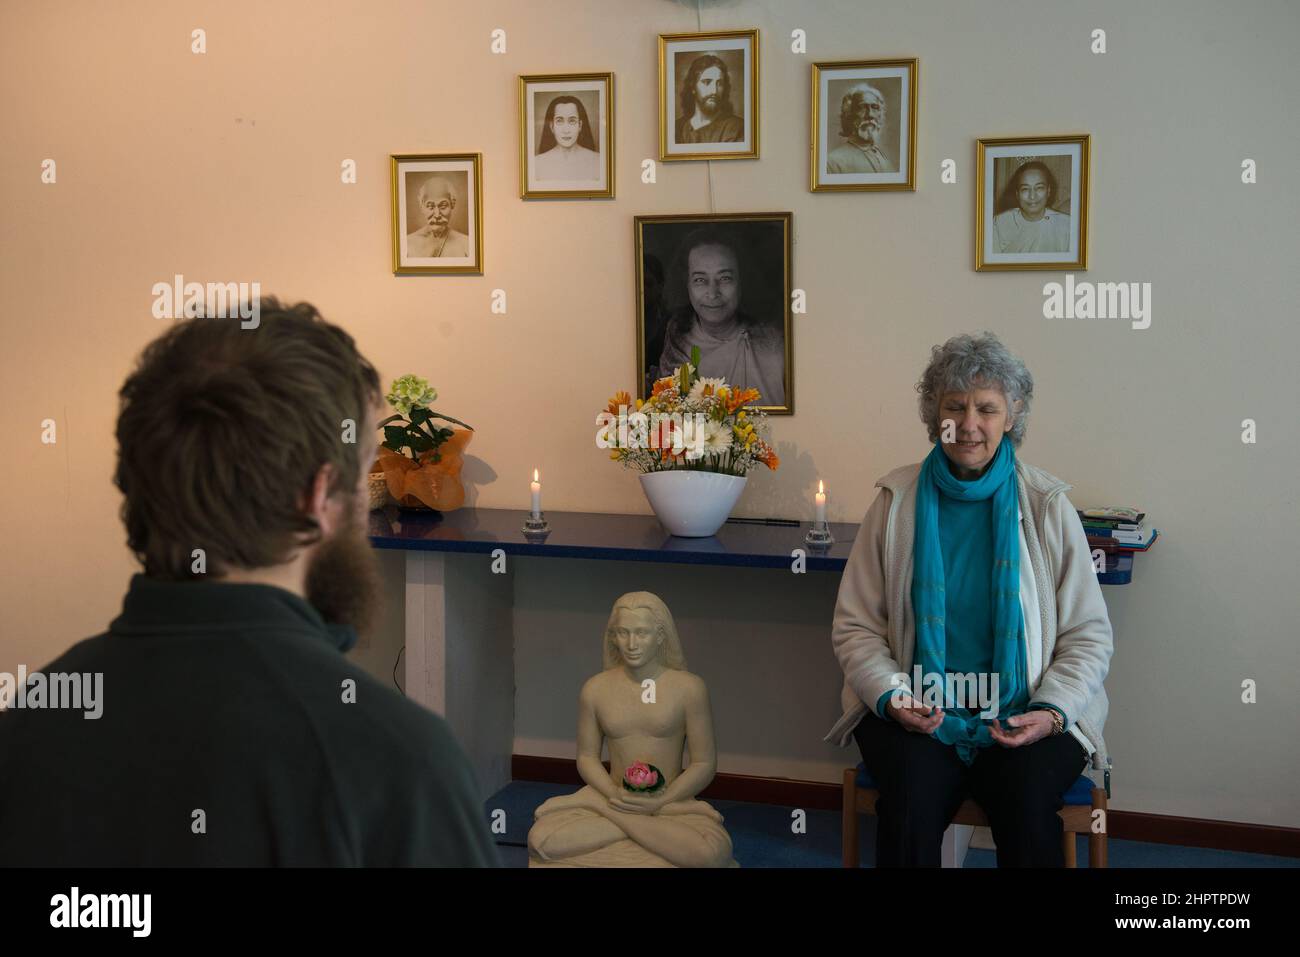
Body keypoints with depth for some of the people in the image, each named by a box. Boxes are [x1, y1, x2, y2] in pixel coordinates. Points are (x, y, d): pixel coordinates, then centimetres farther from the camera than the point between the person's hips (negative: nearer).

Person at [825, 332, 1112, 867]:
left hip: (1023, 715, 0)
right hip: (915, 708, 0)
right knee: (911, 802, -29)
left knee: (1027, 802, -29)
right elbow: (854, 625, 5)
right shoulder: (896, 501, 5)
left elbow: (1088, 636, 5)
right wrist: (891, 696, -13)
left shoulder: (1047, 507, 3)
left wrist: (1052, 711, -12)